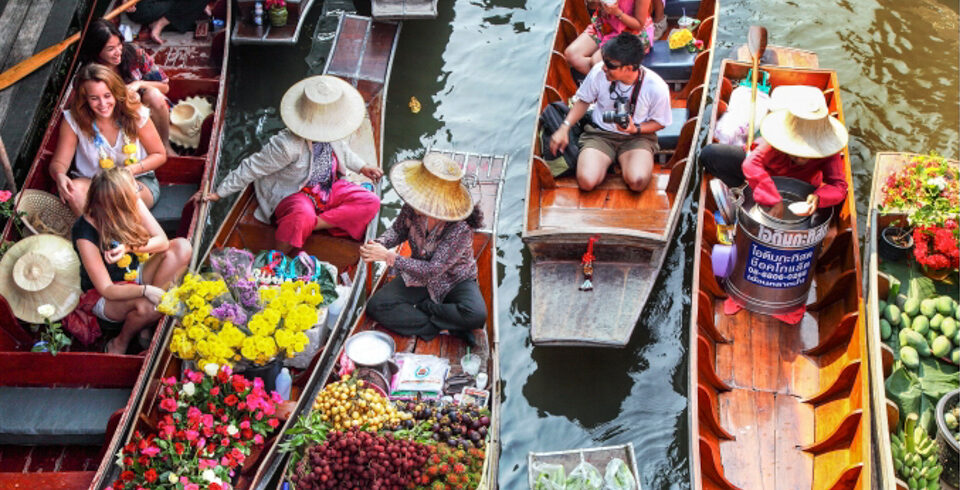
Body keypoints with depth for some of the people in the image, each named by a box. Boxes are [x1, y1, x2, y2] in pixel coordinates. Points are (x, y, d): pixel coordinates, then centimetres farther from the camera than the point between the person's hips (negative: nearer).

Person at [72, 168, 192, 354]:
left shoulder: (134, 204, -16)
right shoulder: (86, 233, -30)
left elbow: (163, 241, -14)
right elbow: (107, 290, -28)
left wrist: (128, 247, -33)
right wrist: (146, 290, -44)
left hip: (137, 275, 7)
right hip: (105, 298, -7)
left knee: (182, 246, -16)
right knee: (145, 306, -38)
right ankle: (119, 344, -3)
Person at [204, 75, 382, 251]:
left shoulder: (331, 134, -10)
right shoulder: (286, 146, -30)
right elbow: (252, 168, -19)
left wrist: (362, 167, 14)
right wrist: (219, 193, -13)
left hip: (330, 189, 7)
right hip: (293, 195, -7)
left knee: (371, 203, -14)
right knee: (302, 217, -43)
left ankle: (316, 223, -20)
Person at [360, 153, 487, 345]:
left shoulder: (461, 228, -33)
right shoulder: (412, 208, -19)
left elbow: (433, 270, -31)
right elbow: (399, 230, 4)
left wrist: (389, 257, -33)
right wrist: (381, 244, -18)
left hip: (455, 281, -4)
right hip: (419, 276, 4)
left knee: (476, 315, -34)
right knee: (376, 306, -15)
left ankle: (421, 308, -10)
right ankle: (444, 327, -16)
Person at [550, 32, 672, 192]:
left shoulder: (657, 88, -18)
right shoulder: (599, 71, -14)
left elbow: (659, 122, -1)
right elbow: (584, 101, 6)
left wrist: (635, 129, -20)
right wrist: (565, 127, -7)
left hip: (637, 137, -1)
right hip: (600, 134, 1)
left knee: (637, 182, -32)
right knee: (586, 181, -27)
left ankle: (622, 161, 5)